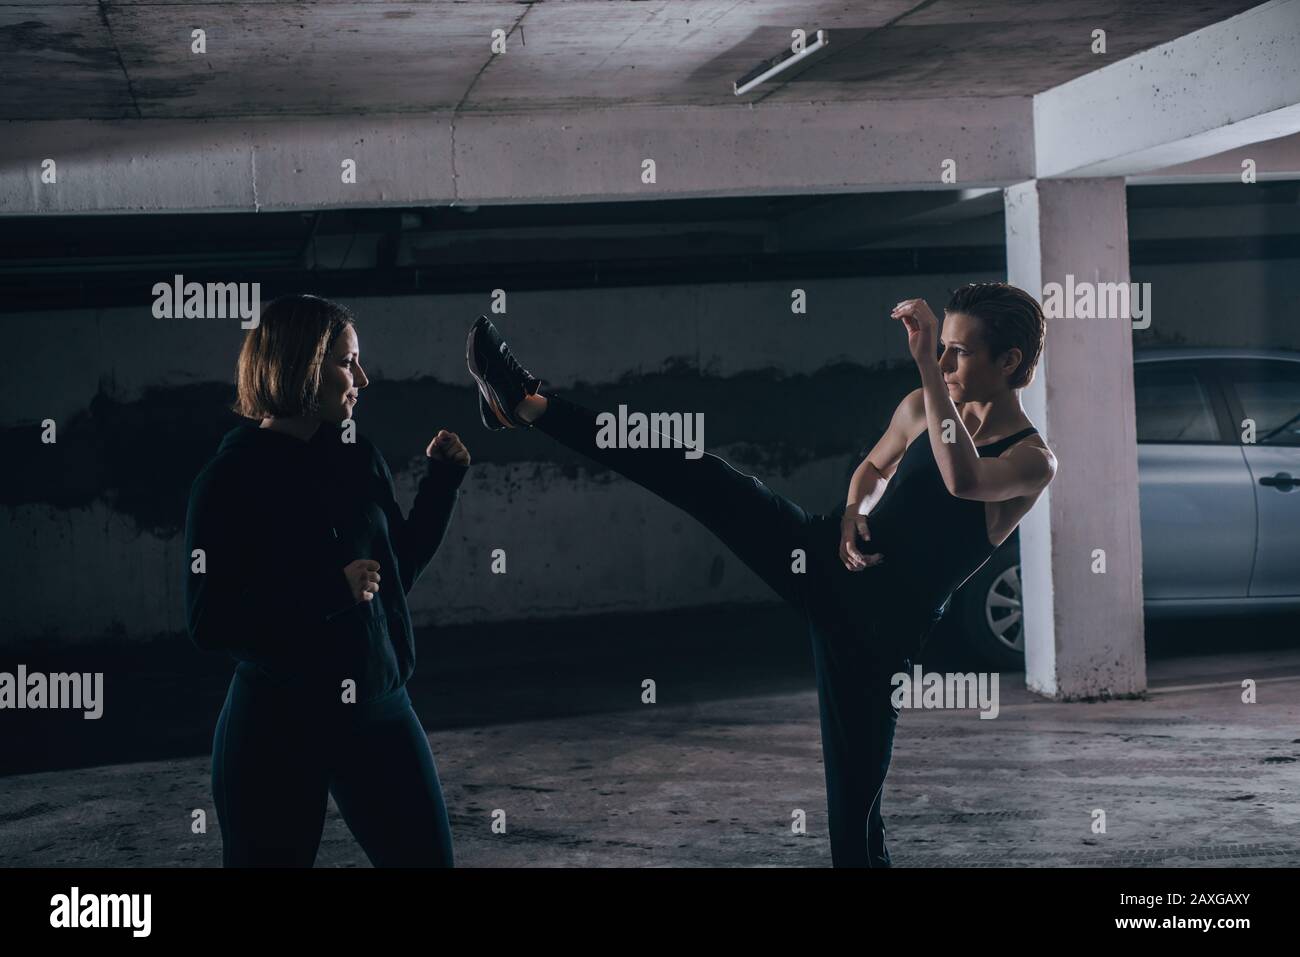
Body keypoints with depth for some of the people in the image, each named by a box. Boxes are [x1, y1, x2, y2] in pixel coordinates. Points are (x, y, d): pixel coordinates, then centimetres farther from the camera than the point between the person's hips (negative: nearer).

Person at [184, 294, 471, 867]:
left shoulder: (357, 459, 4)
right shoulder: (232, 480, -11)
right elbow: (209, 623, -16)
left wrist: (442, 482, 5)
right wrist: (329, 591, -22)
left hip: (378, 711, 5)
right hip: (275, 728, -5)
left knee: (427, 857, 7)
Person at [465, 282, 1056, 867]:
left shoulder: (1033, 461, -11)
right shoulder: (923, 408, 5)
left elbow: (964, 480, -34)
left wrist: (925, 361, -37)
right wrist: (853, 513, 2)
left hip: (877, 626, -5)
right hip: (829, 557, 5)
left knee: (854, 803, -4)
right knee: (700, 477, -12)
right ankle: (528, 405, -11)